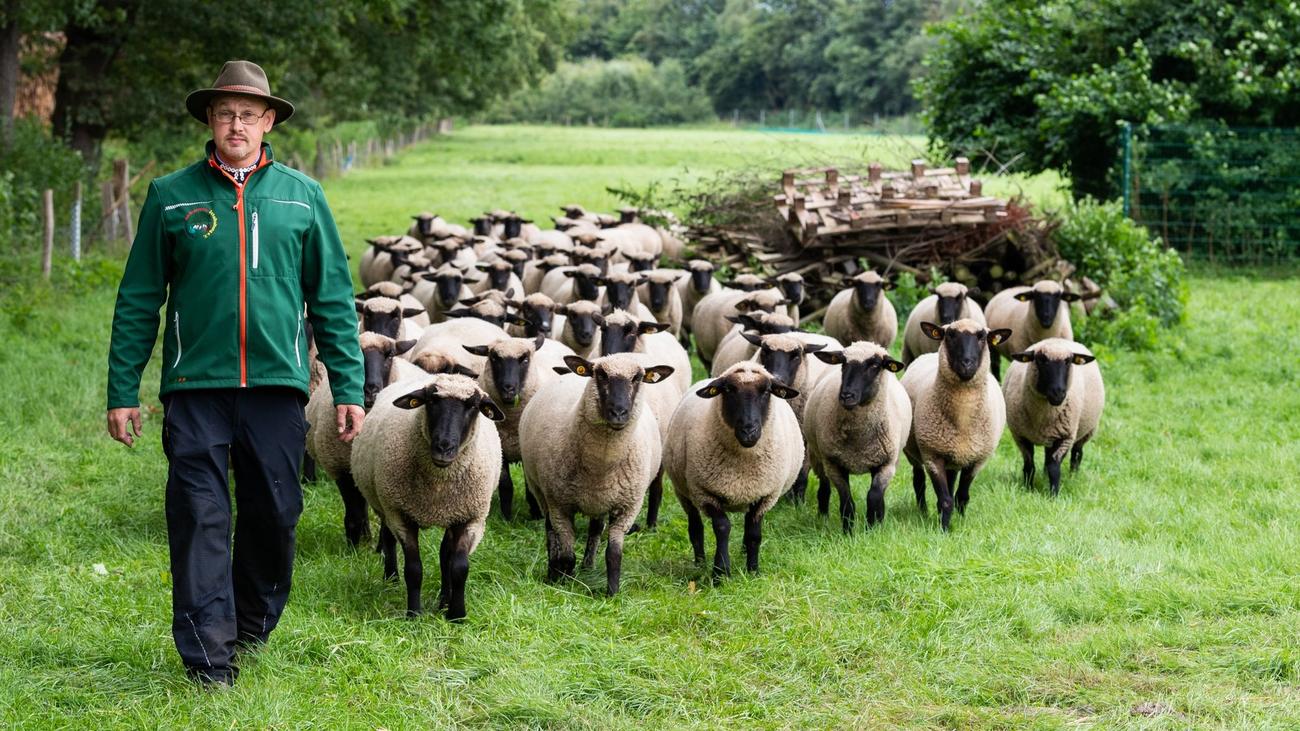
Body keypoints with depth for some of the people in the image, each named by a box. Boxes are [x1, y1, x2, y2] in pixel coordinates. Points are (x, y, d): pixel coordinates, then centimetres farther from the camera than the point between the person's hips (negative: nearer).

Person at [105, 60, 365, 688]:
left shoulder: (302, 196, 9)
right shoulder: (171, 196, 5)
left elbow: (333, 300, 10)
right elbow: (138, 300, 7)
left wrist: (348, 388, 4)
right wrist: (121, 390, 3)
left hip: (277, 382, 1)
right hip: (196, 384, -1)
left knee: (274, 513, 6)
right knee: (199, 517, -7)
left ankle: (254, 623, 28)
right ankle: (208, 651, -5)